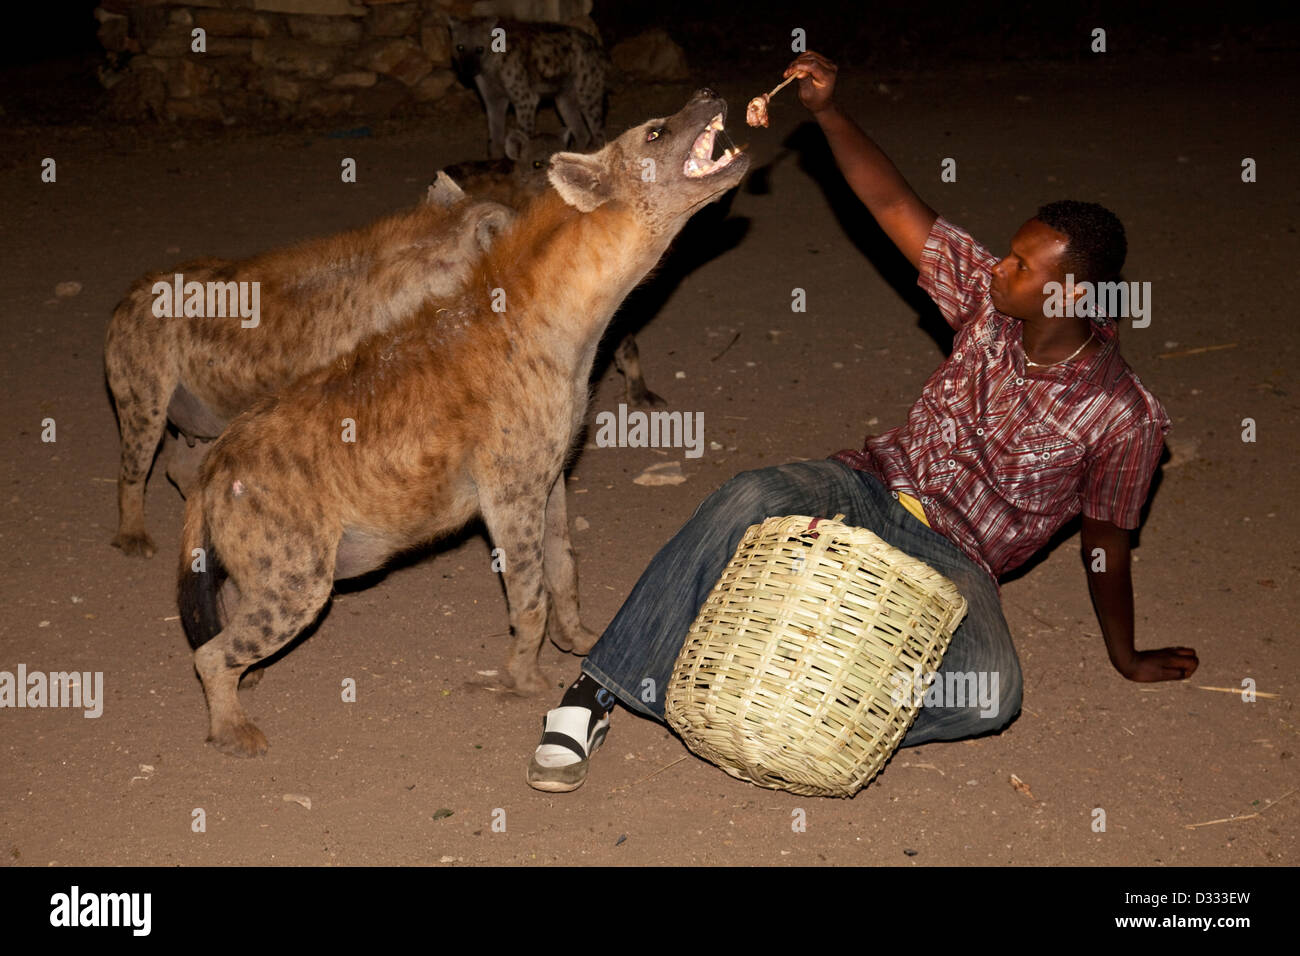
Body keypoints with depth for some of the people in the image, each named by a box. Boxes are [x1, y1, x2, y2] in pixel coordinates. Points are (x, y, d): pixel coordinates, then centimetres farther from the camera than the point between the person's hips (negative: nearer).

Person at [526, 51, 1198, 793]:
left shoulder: (1124, 417, -12)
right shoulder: (990, 300, -3)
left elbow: (1107, 545, -1)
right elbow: (894, 205, -5)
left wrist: (1128, 659, 9)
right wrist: (829, 112, -18)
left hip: (954, 560, -2)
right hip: (876, 486, 3)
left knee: (990, 692, -34)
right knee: (752, 499, -30)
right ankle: (600, 690, -29)